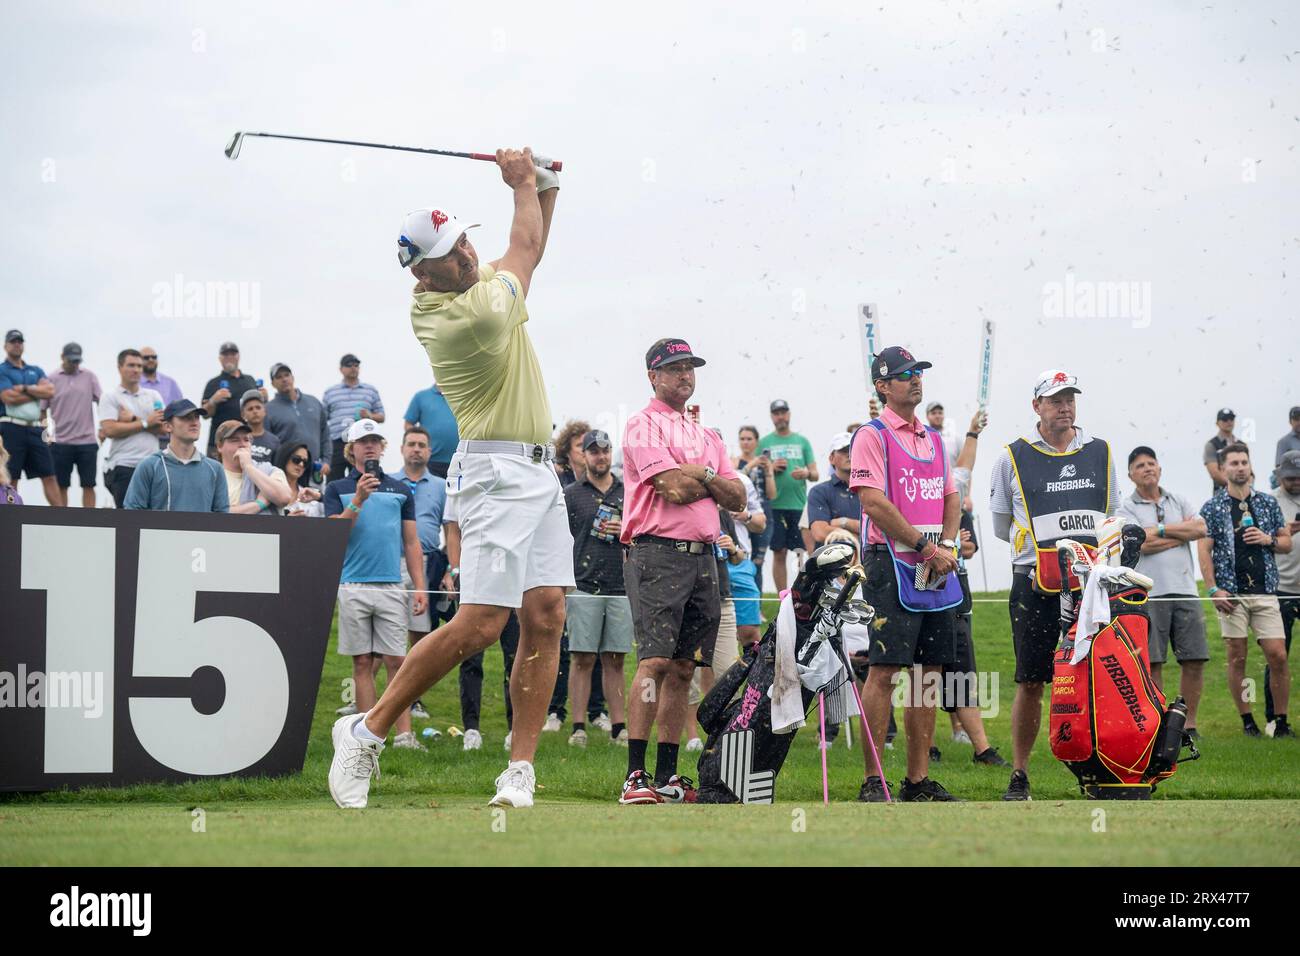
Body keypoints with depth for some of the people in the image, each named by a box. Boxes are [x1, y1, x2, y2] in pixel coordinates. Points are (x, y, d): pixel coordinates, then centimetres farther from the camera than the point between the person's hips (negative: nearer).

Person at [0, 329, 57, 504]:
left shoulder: (35, 370, 18)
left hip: (35, 429, 5)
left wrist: (25, 388, -9)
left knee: (49, 476, 1)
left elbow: (50, 391, 2)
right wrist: (37, 392, -2)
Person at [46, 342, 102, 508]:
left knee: (88, 486, 1)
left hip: (87, 441, 1)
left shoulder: (89, 377, 5)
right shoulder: (52, 379, 0)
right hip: (61, 442, -1)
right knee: (61, 487, 5)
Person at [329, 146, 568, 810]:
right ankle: (367, 731, -1)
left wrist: (543, 190, 15)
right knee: (481, 622, -15)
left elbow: (527, 252, 29)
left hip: (539, 470, 9)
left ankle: (521, 770, -3)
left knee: (545, 619, -1)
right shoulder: (474, 312, -20)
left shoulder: (474, 280, 8)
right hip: (497, 474, -9)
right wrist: (523, 185, 13)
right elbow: (524, 249, -2)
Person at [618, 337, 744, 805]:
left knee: (683, 668, 6)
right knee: (655, 661, -15)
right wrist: (709, 477, 5)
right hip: (658, 555, -7)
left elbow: (736, 499, 14)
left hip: (703, 557, 7)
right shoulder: (643, 426, -1)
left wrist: (696, 473, -2)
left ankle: (667, 775, 9)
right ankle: (635, 776, -17)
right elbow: (674, 490, -14)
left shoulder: (706, 437, 23)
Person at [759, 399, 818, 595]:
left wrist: (807, 473, -13)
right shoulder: (764, 442, 9)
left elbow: (815, 474, 9)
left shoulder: (802, 441, 12)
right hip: (775, 505, -1)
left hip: (800, 505, 1)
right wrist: (770, 468, -11)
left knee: (803, 553, -2)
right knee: (779, 553, 1)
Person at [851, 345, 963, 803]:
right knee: (884, 671, -9)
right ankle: (872, 782, -8)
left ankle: (918, 780, 11)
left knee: (928, 672, 7)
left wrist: (947, 546, 0)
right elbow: (874, 503, -13)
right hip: (892, 565, -7)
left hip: (938, 570, 7)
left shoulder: (933, 439, 19)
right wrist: (925, 546, -13)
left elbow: (951, 498, 19)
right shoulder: (872, 436, -4)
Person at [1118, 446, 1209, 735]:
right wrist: (1182, 532, -3)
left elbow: (1201, 528, 0)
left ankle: (1189, 723, 10)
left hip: (1185, 590, 4)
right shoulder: (1126, 508, 3)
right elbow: (1143, 544, -12)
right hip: (1148, 594, -4)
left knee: (1195, 660, 0)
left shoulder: (1178, 502, 16)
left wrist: (1161, 529, -5)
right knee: (1152, 663, -3)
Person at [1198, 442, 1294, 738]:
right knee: (1237, 658, 0)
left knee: (1278, 655, -6)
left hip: (1265, 591, 2)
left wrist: (1269, 540, -6)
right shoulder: (1212, 507, 3)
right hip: (1231, 593, -2)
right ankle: (1247, 721, 8)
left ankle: (1281, 721, 3)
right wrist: (1213, 589, -10)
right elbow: (1204, 550, -1)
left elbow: (1287, 543, 17)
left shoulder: (1268, 503, 12)